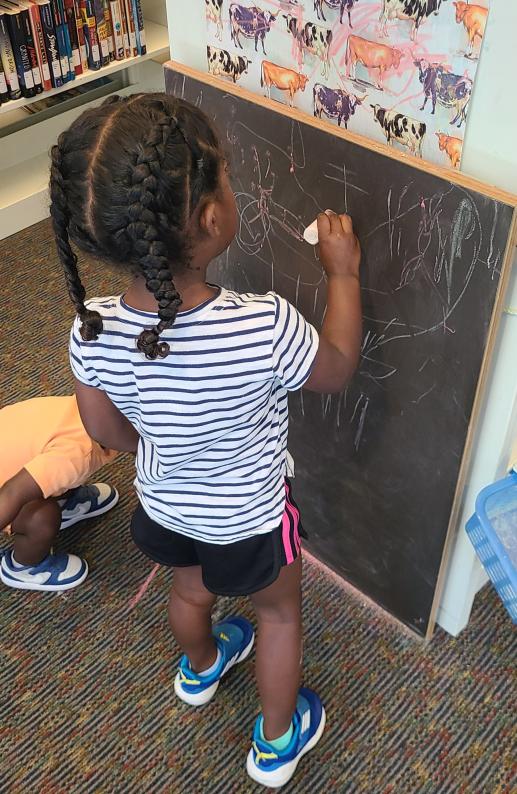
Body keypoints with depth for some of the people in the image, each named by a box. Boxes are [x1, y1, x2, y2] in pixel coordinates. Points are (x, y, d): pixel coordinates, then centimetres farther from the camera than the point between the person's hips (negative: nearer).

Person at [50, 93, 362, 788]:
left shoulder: (92, 330, -27)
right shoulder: (265, 327, -39)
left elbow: (109, 433, -8)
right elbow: (337, 369, -16)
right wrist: (343, 273, -6)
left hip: (163, 507, 4)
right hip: (249, 520, -3)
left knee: (191, 586, 34)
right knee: (279, 610, 26)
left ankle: (199, 670, 67)